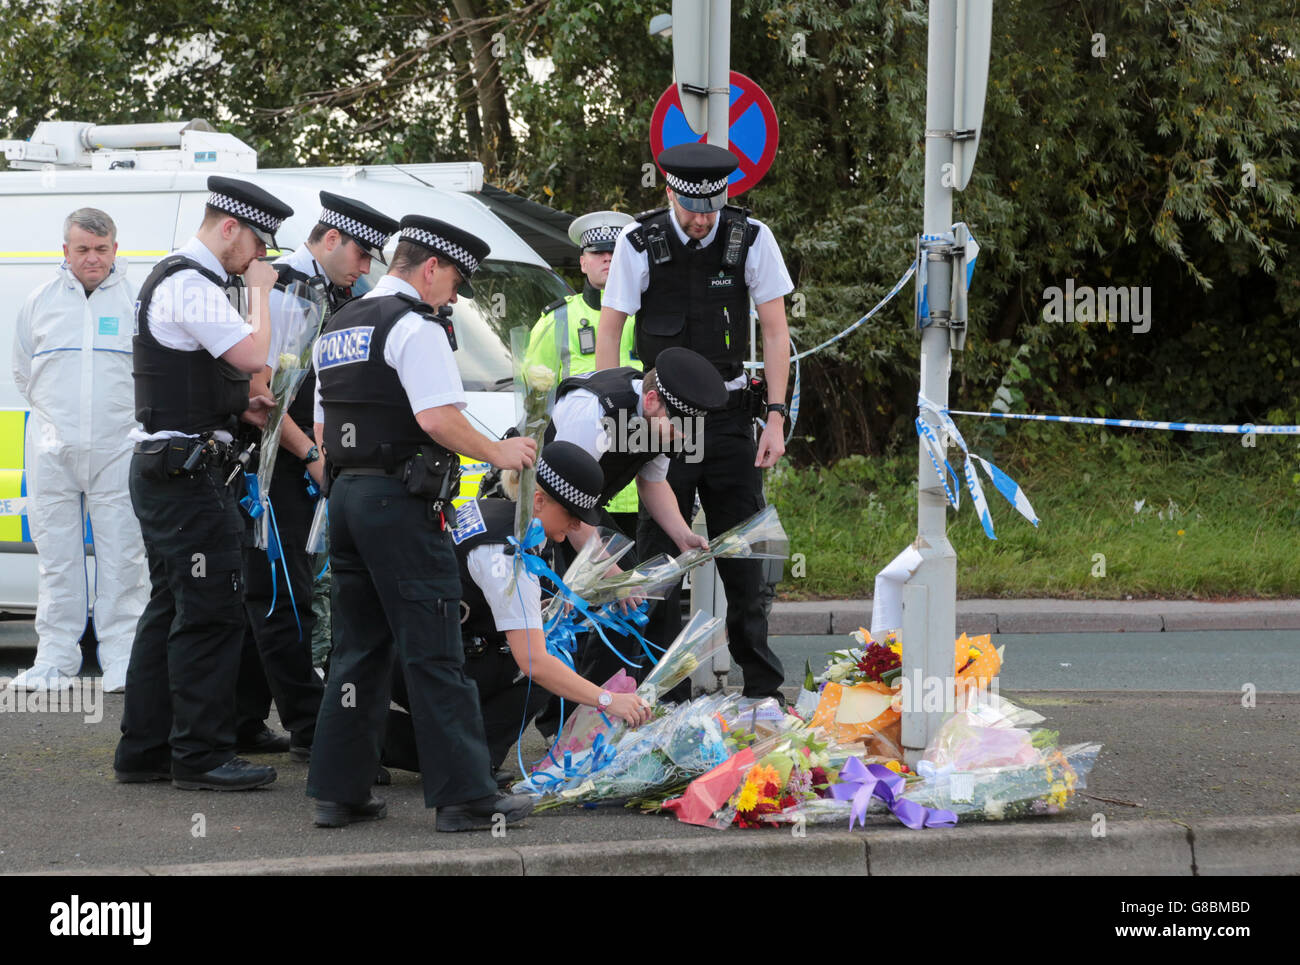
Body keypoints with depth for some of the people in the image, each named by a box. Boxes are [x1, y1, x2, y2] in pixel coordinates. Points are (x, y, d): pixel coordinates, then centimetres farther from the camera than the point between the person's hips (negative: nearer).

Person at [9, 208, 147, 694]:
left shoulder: (136, 299, 1)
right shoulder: (40, 302, 10)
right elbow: (23, 372, 20)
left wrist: (130, 418, 4)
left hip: (117, 449, -2)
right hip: (53, 452, 2)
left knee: (122, 558, -2)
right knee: (57, 559, 5)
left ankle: (122, 662, 2)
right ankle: (54, 660, 11)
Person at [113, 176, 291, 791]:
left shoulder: (172, 278, 19)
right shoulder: (192, 286, -15)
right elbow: (252, 355, -24)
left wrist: (236, 408, 13)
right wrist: (259, 290, -9)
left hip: (160, 466, 11)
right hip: (188, 472, -11)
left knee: (169, 608, 14)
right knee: (210, 612, -9)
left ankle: (143, 750, 17)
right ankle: (201, 756, -7)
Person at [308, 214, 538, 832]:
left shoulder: (339, 328, 19)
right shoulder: (415, 326, -10)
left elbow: (322, 431, 22)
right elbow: (437, 417, -20)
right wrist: (497, 453, -7)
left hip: (345, 496, 9)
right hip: (400, 502, -9)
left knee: (357, 649, 12)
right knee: (433, 652, -8)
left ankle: (337, 792, 12)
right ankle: (463, 795, -9)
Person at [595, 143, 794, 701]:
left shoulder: (751, 239, -2)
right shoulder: (639, 242, -6)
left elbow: (775, 330, 3)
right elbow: (609, 330, 0)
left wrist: (776, 417, -3)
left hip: (728, 413, 1)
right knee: (660, 548, -2)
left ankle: (762, 684, 9)